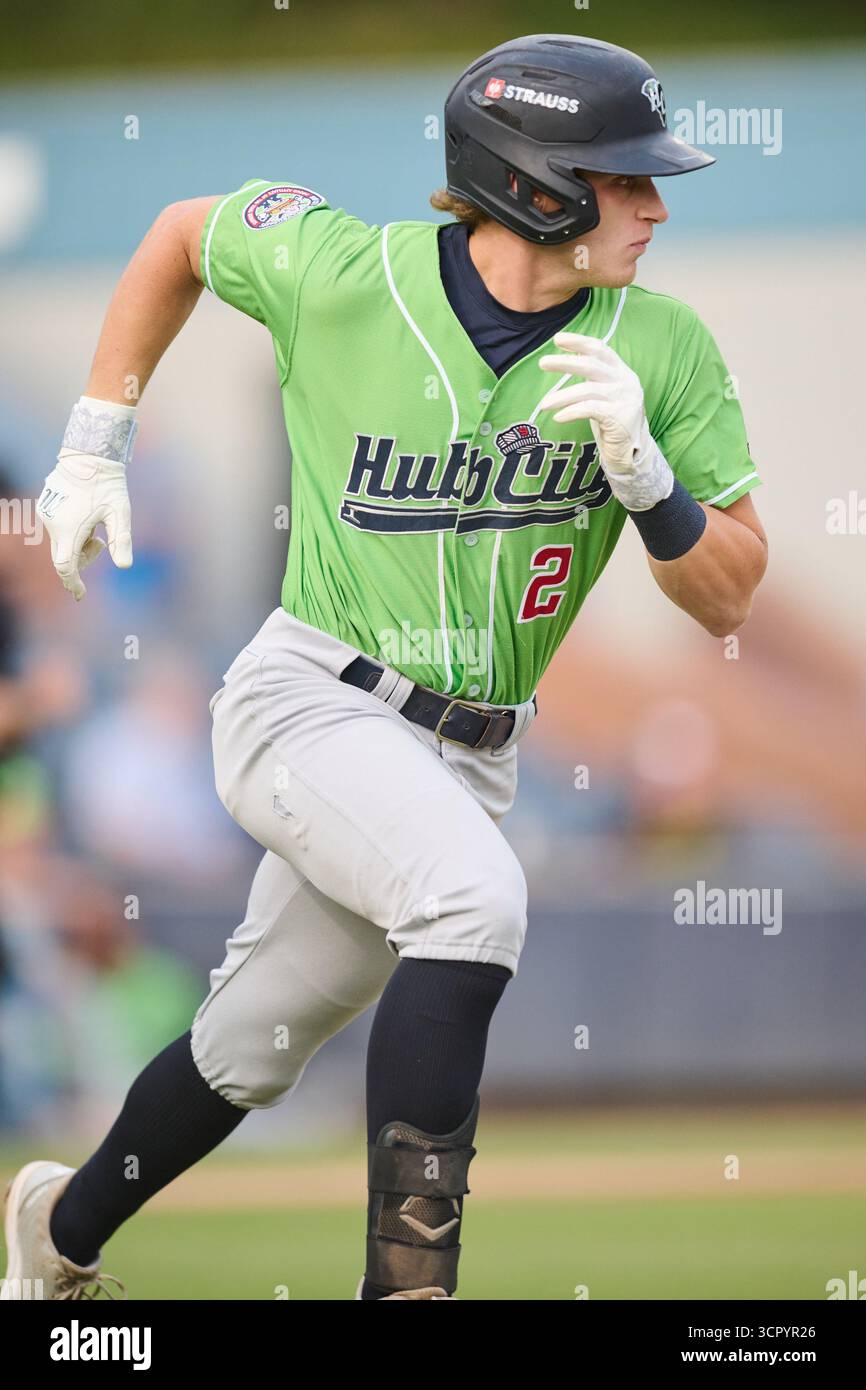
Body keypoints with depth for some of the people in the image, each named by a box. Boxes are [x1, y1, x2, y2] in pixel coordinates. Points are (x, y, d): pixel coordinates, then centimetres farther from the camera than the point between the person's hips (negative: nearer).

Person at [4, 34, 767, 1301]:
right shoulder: (344, 272, -14)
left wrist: (641, 470, -25)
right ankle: (409, 1273, -31)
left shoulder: (663, 349, -9)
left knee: (253, 1051, 18)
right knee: (476, 898, -33)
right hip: (309, 707, -4)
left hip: (469, 754, 4)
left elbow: (727, 599, -7)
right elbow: (186, 234, 8)